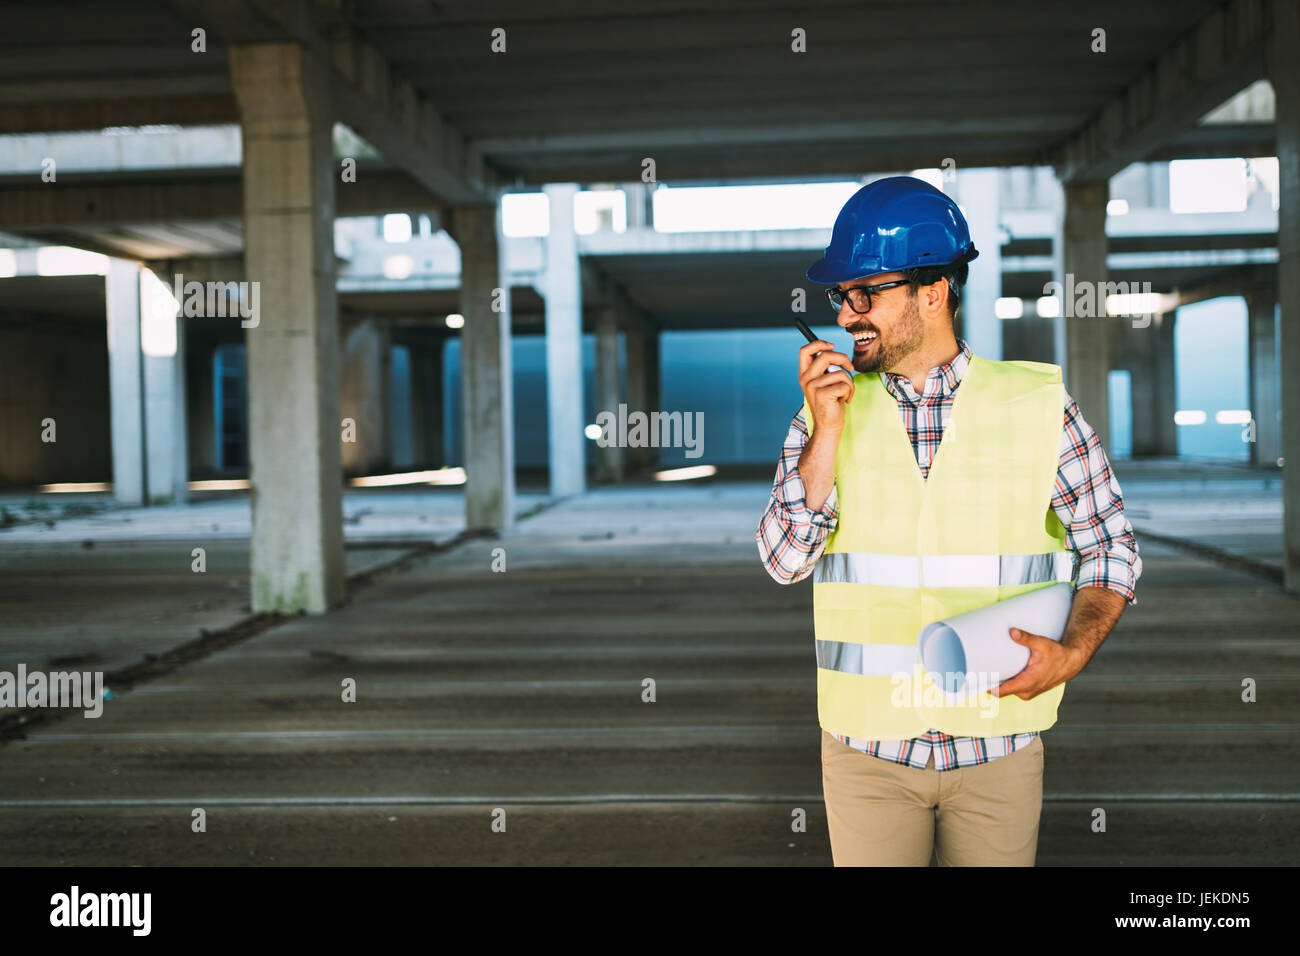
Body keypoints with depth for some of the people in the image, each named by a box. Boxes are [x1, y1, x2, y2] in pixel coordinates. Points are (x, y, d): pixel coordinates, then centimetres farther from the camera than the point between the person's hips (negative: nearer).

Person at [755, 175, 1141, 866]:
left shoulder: (1038, 406, -2)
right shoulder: (830, 406, 2)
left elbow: (1111, 550, 5)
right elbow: (784, 562, -5)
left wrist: (1071, 654, -11)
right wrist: (827, 431, -14)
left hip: (998, 747, -1)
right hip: (867, 749, 1)